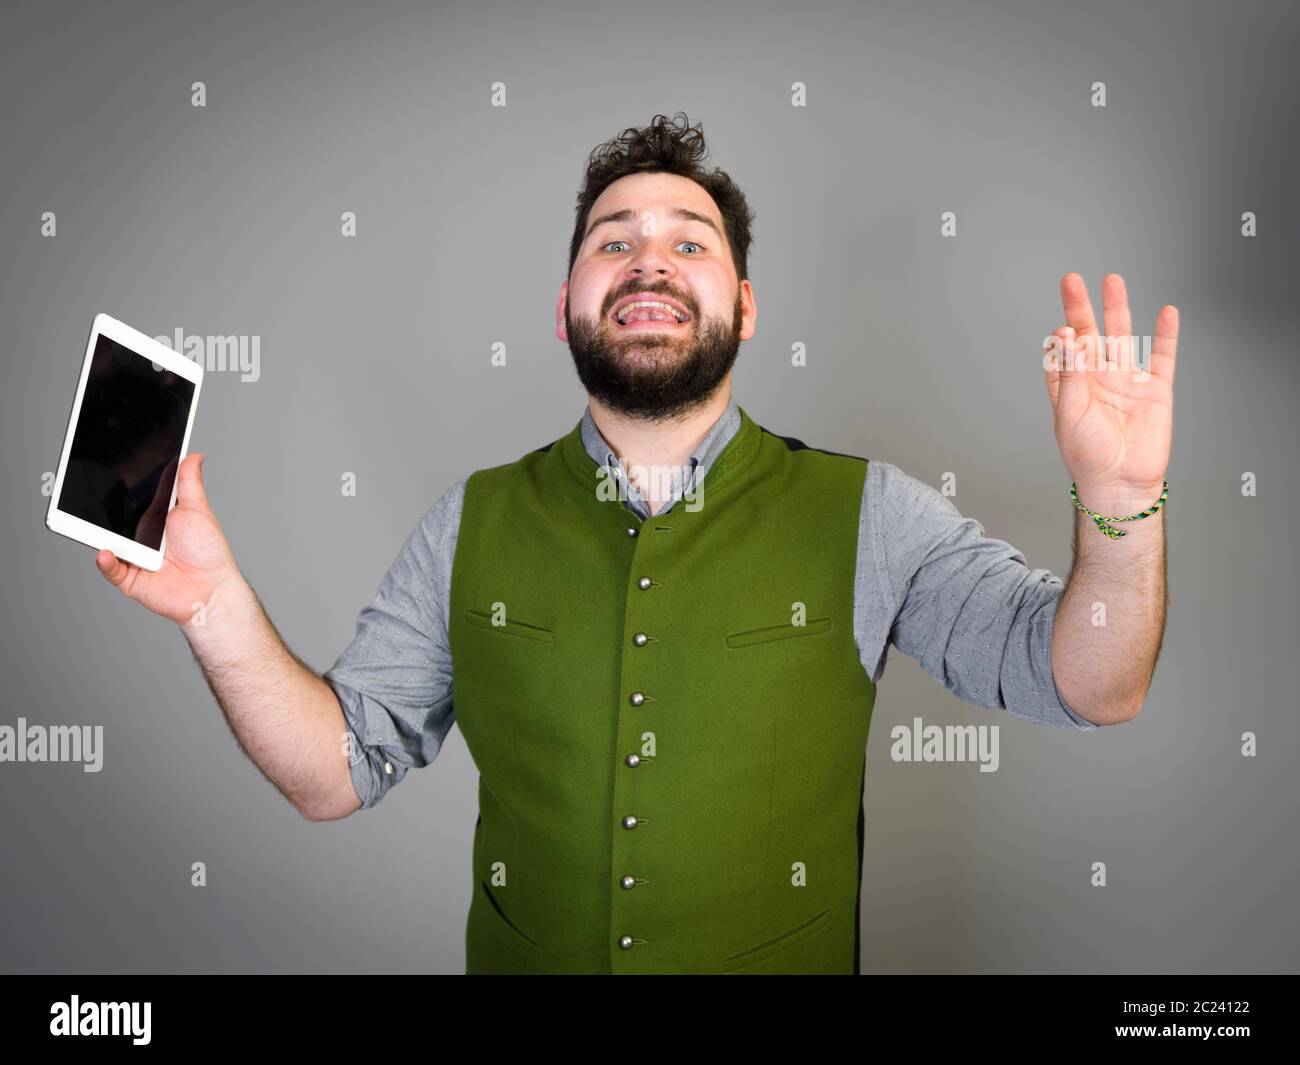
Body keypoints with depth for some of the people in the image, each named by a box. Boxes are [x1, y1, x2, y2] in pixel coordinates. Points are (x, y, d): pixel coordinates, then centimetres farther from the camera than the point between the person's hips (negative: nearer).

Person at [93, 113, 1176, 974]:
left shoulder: (865, 517, -9)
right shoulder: (475, 525, -4)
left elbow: (1091, 689, -11)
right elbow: (335, 770, -2)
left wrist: (1120, 499, -29)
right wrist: (218, 604, -18)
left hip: (790, 957, 0)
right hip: (521, 956, 2)